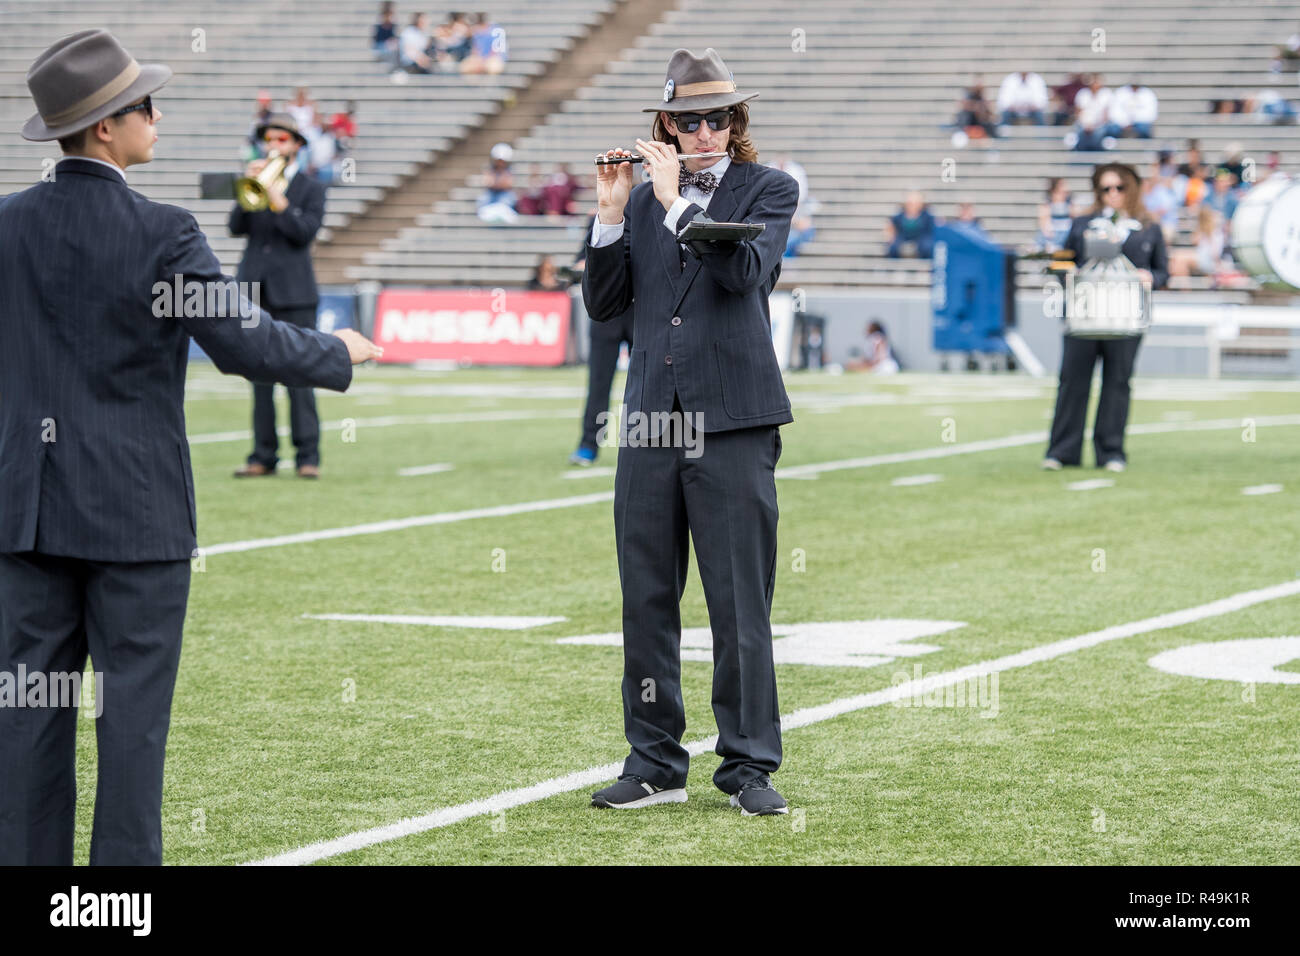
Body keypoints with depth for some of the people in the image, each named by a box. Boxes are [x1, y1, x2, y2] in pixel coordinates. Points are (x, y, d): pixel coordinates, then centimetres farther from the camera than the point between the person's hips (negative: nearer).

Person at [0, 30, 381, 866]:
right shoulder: (160, 233, -13)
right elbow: (245, 342, -13)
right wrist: (339, 355, 3)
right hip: (136, 512, -5)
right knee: (133, 704, 1)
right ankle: (125, 860, 3)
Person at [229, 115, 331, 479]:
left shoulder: (311, 189, 5)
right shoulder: (256, 184, 14)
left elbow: (305, 232, -9)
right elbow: (236, 227, 1)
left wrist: (278, 199, -17)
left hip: (293, 294, -3)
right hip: (255, 289, 4)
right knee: (260, 377, 4)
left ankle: (308, 455, -3)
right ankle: (263, 455, 7)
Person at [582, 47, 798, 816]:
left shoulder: (769, 190, 5)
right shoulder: (644, 199, 15)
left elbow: (748, 271, -14)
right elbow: (604, 304, 9)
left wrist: (678, 202, -12)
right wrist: (612, 215, -2)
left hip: (735, 422, -4)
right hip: (652, 421, 4)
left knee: (741, 603, -3)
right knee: (647, 600, 6)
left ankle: (750, 765, 4)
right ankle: (655, 764, 13)